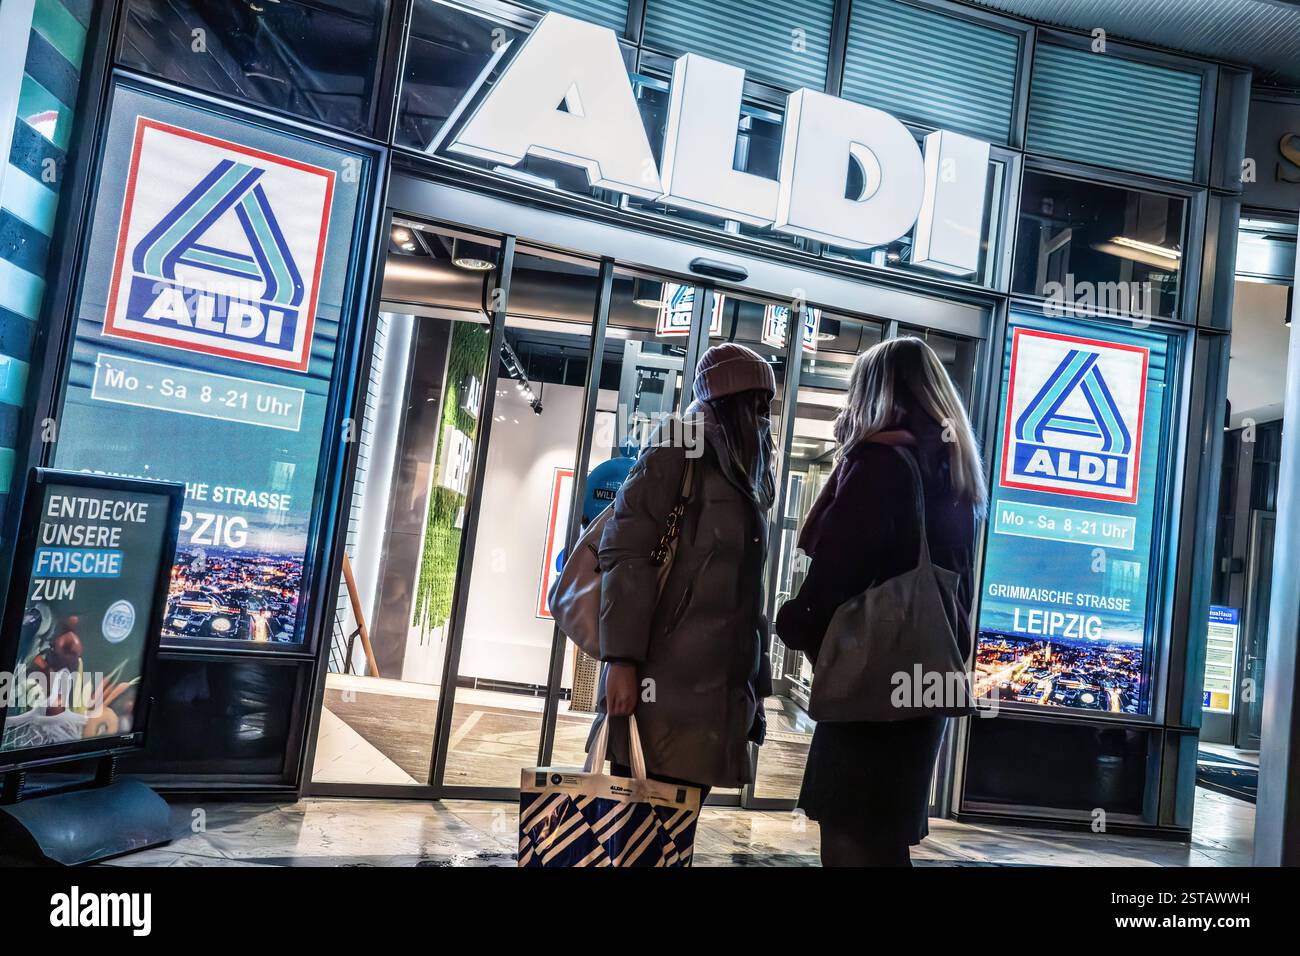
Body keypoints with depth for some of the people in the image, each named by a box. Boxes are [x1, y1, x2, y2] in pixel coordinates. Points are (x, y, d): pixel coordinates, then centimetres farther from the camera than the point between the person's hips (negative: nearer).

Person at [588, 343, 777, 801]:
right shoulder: (677, 453, -2)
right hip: (664, 680, -7)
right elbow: (626, 553, -12)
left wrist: (757, 681, 14)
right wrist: (621, 659, -20)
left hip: (719, 689, 7)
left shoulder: (747, 479, 22)